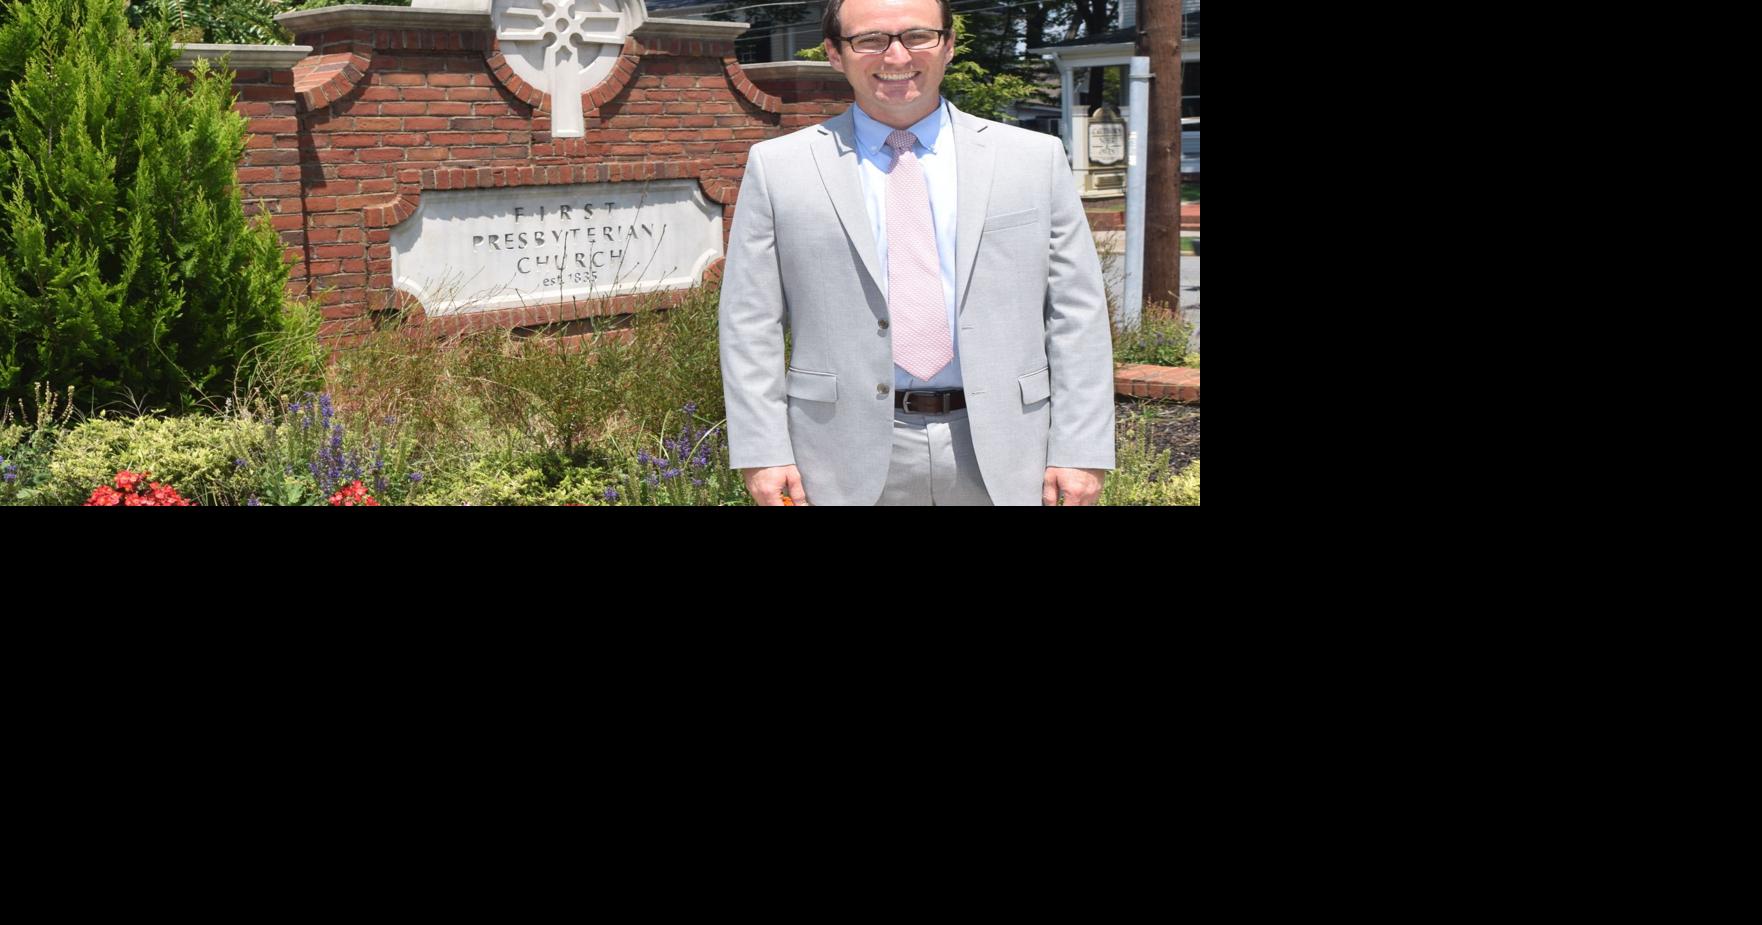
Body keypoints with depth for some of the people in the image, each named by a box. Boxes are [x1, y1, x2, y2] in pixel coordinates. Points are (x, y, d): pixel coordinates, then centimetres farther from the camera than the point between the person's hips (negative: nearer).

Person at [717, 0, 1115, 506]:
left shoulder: (1036, 159, 4)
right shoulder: (777, 167, 2)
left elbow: (1076, 313, 3)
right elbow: (750, 322, 2)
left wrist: (1080, 452, -3)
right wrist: (762, 454, -5)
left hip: (1002, 454, 1)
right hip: (848, 460, -1)